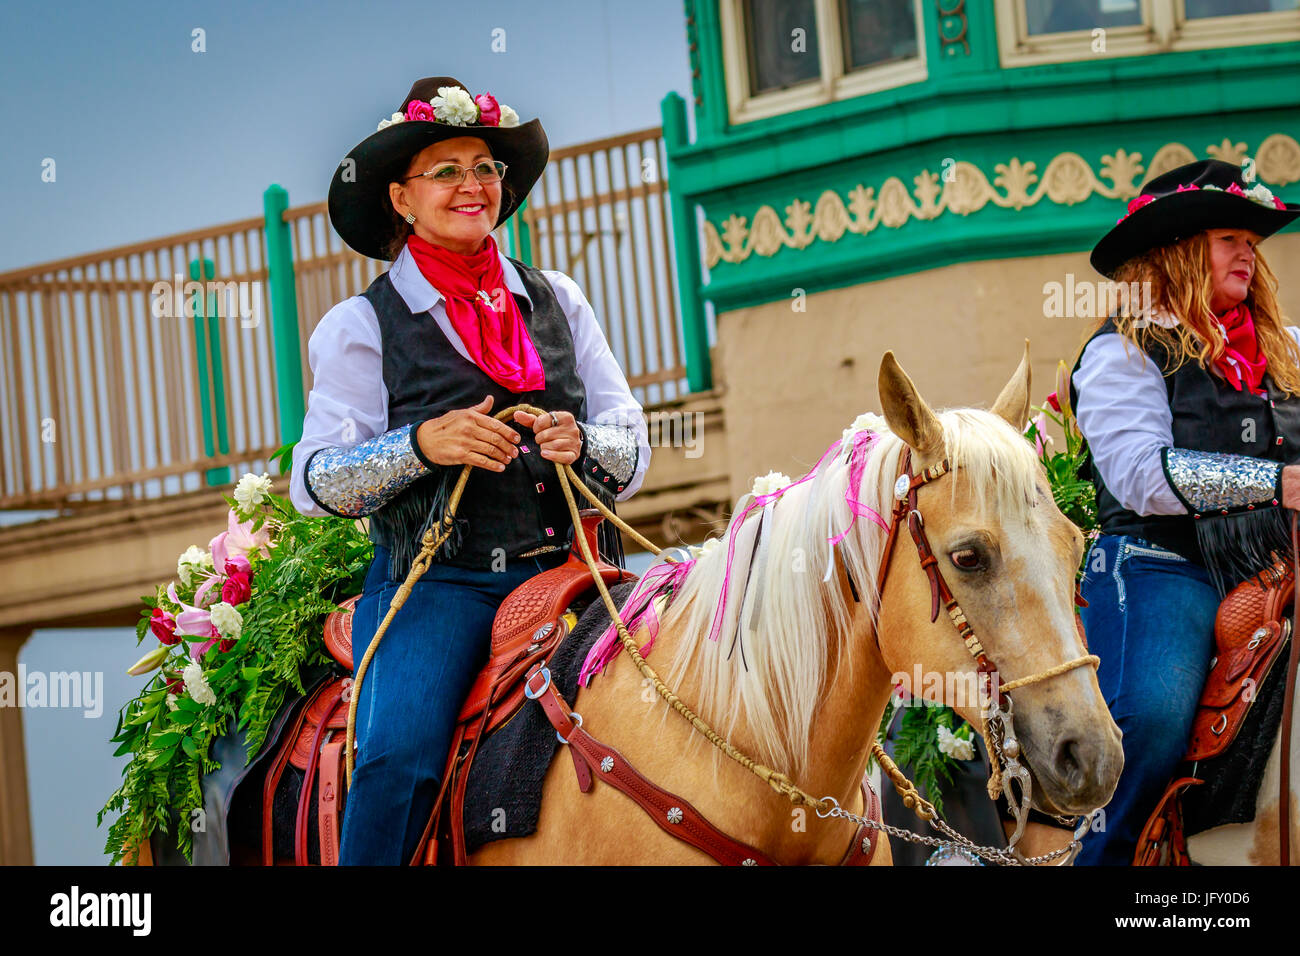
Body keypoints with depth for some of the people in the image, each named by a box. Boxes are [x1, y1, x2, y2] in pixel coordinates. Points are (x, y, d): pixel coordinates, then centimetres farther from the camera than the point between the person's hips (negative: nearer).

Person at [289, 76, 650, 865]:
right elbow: (314, 482, -1)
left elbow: (634, 451, 14)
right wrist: (422, 444, -18)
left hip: (562, 567, 4)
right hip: (437, 583, -4)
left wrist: (582, 443, -10)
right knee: (399, 757, -29)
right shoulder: (363, 327, 6)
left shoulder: (558, 302, 16)